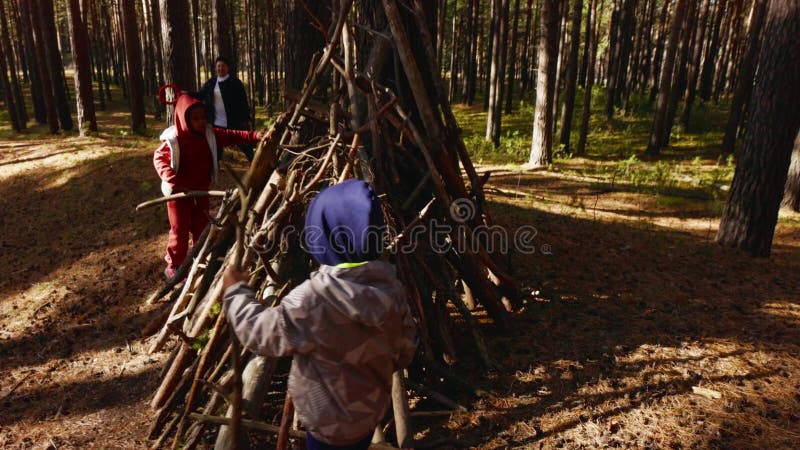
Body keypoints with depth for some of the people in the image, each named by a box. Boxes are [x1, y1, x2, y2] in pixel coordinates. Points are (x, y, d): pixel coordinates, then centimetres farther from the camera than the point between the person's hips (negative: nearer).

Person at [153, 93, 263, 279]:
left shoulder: (210, 134, -5)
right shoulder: (173, 139, -18)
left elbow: (231, 136, -11)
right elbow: (159, 158, -14)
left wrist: (255, 136, -25)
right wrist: (172, 179, -28)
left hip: (201, 189, 5)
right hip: (180, 192, -5)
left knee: (202, 226, 15)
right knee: (180, 229, 3)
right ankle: (173, 266, 19)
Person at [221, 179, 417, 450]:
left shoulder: (313, 299, -34)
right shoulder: (389, 285, -15)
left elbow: (259, 334, -19)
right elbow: (406, 349, -3)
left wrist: (235, 291, -4)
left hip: (331, 421, -5)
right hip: (372, 408, 5)